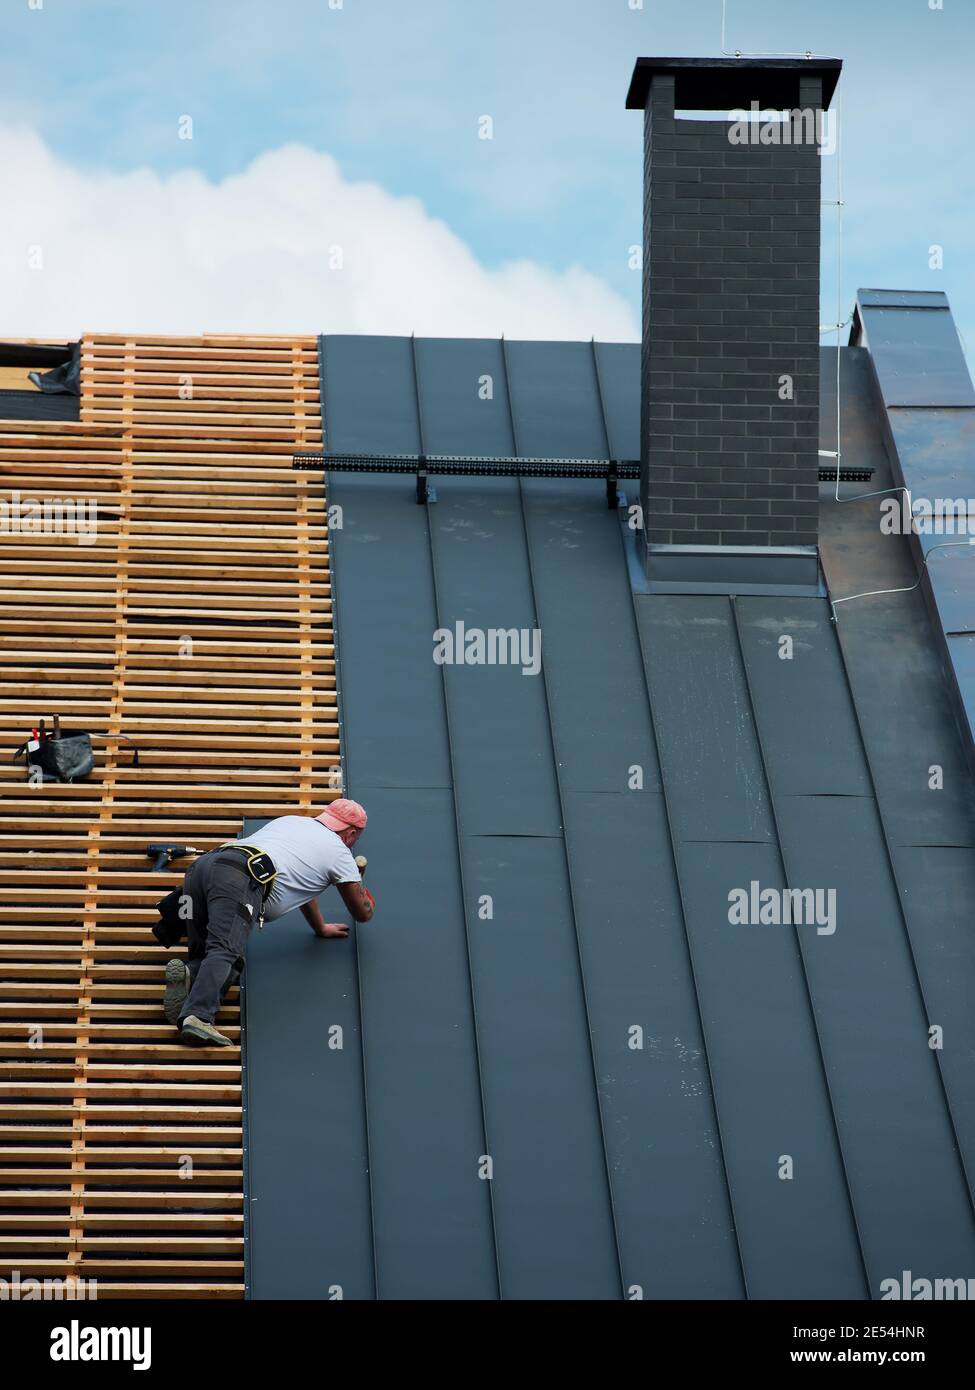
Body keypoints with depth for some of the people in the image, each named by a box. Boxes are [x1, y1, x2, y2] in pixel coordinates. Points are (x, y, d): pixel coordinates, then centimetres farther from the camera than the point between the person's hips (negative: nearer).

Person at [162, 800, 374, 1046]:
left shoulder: (291, 821, 40)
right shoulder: (339, 851, 22)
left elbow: (299, 881, 56)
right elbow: (363, 913, 32)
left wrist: (321, 928, 68)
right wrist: (361, 885, 55)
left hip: (201, 865, 7)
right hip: (240, 878, -7)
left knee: (205, 955, 13)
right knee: (224, 952, -22)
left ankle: (189, 976, -21)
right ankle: (198, 1017, -45)